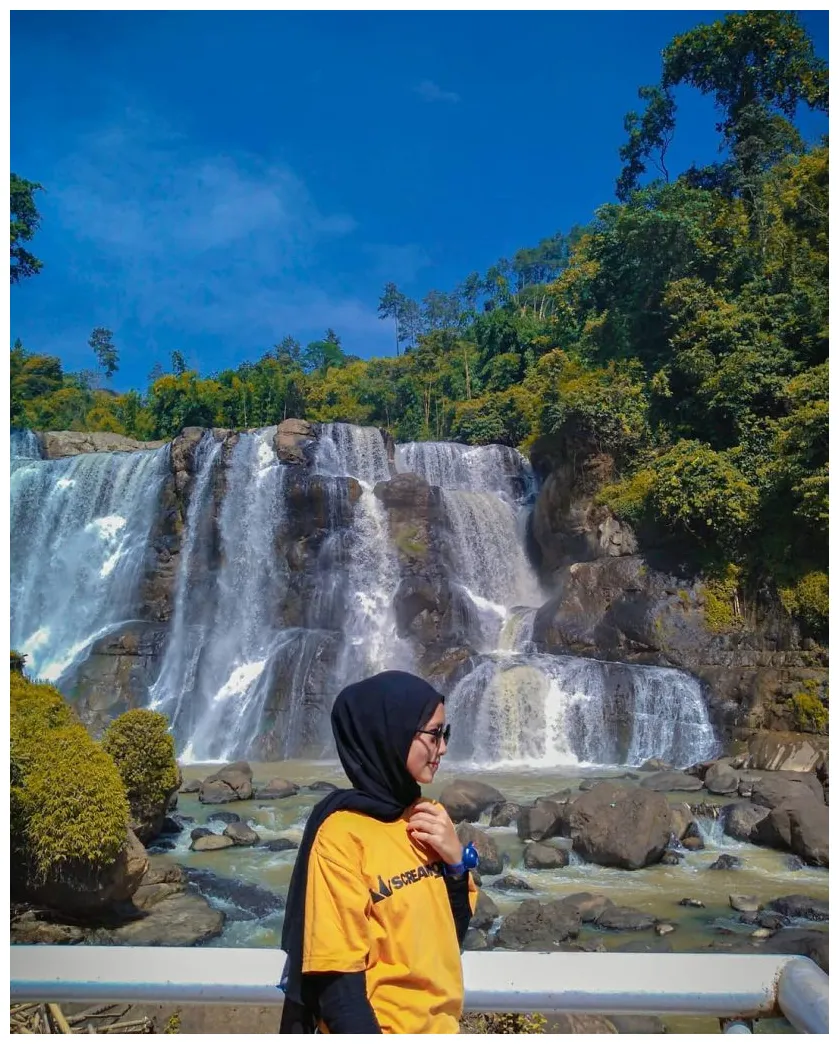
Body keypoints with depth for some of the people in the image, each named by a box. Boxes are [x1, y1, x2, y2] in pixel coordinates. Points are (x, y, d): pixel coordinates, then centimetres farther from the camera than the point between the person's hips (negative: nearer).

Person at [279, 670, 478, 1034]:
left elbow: (452, 932, 6)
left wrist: (456, 861, -9)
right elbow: (336, 981, -19)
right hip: (378, 1028, -6)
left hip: (442, 1028, 6)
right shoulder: (341, 832, -19)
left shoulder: (428, 816, 1)